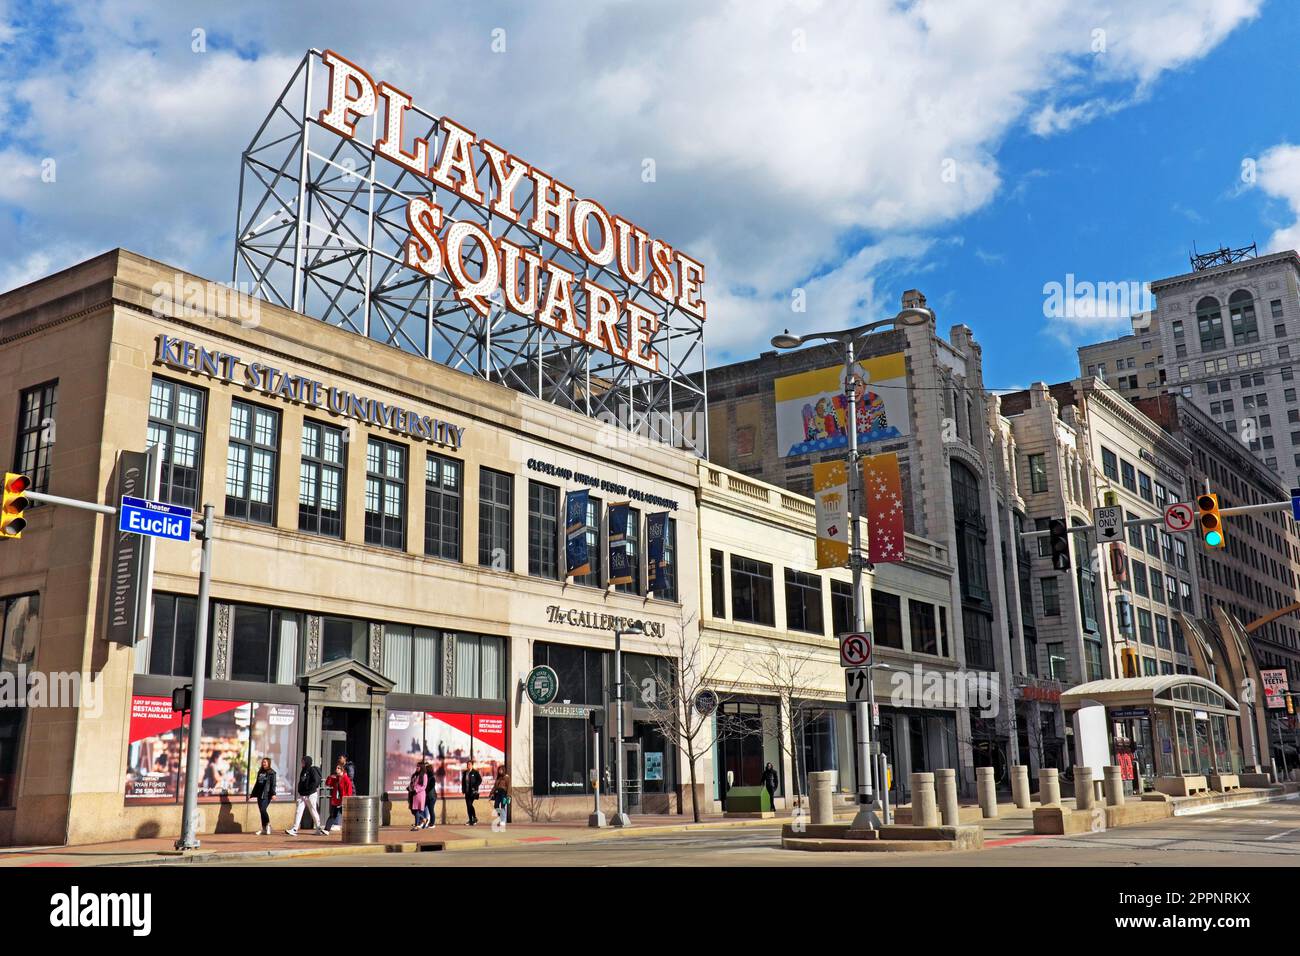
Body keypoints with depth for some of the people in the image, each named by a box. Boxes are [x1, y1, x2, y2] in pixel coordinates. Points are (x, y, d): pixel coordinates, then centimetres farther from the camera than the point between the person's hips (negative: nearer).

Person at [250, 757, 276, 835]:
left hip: (266, 795, -7)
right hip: (260, 794, 7)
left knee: (263, 810, -16)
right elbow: (257, 783, 22)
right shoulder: (260, 772, 17)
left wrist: (273, 794, -20)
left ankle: (268, 825, 1)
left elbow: (273, 784, -11)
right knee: (261, 811, 6)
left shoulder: (271, 772, -4)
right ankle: (264, 829, 12)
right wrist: (254, 793, 20)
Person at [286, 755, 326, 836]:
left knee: (313, 811, 2)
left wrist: (307, 791, -18)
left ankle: (319, 828, 15)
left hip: (310, 795, -7)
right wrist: (300, 791, 9)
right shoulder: (303, 771, 15)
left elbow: (316, 782, -18)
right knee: (298, 811, -2)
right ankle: (294, 829, -5)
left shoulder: (313, 770, -10)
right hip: (302, 795, 7)